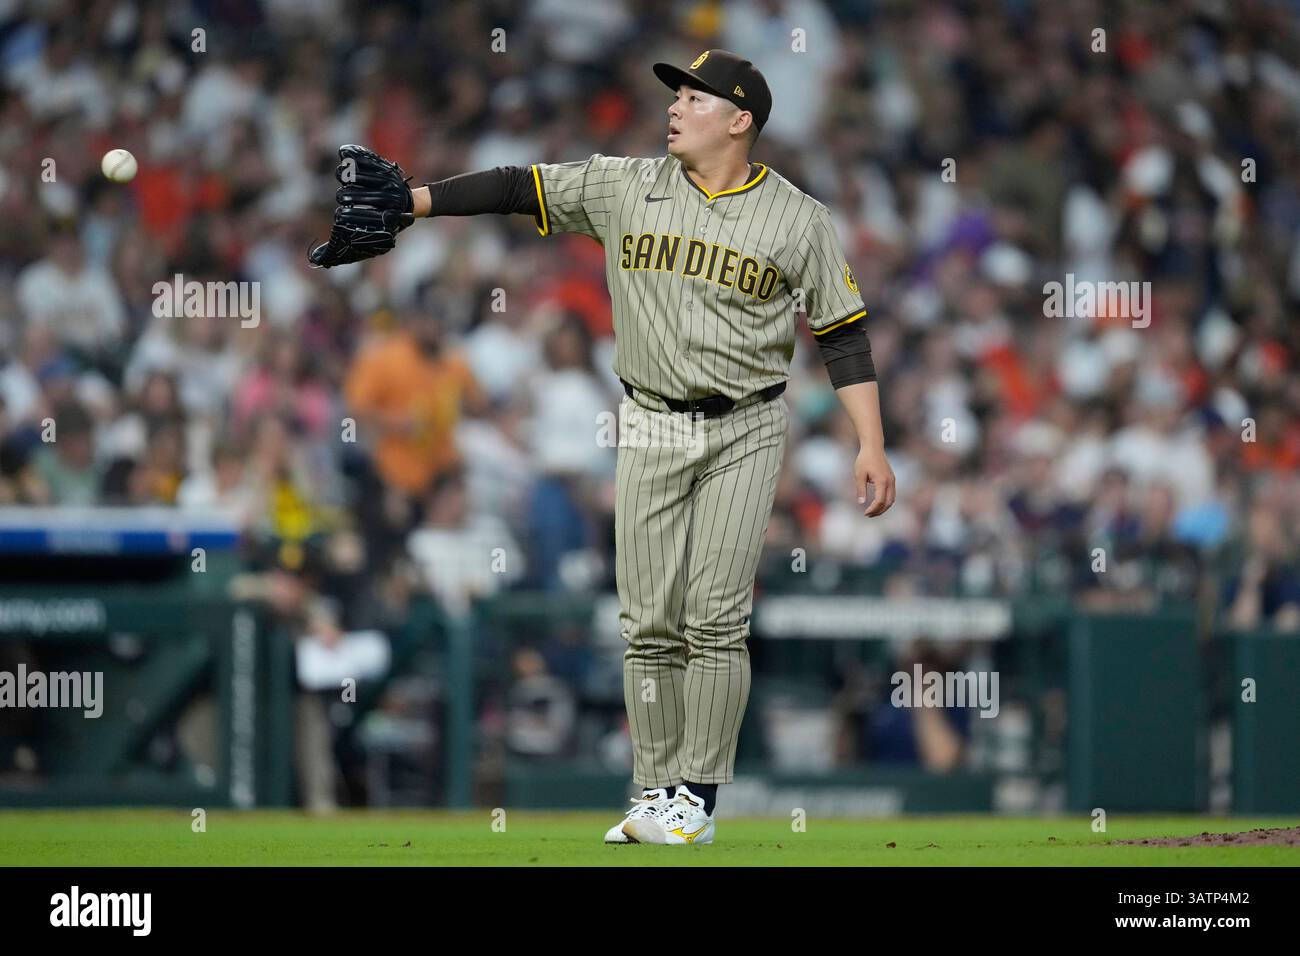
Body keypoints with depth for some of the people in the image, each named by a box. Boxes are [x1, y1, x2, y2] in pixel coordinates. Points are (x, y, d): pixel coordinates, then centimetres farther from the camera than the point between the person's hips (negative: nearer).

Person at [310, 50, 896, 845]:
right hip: (652, 429, 3)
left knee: (715, 620, -8)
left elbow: (844, 332, -2)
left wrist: (871, 444, -9)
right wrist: (415, 203, -10)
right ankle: (657, 793, 9)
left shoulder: (799, 219, -3)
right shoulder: (627, 189, 3)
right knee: (650, 623, 1)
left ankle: (699, 795, -1)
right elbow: (518, 187, 0)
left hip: (744, 434, -3)